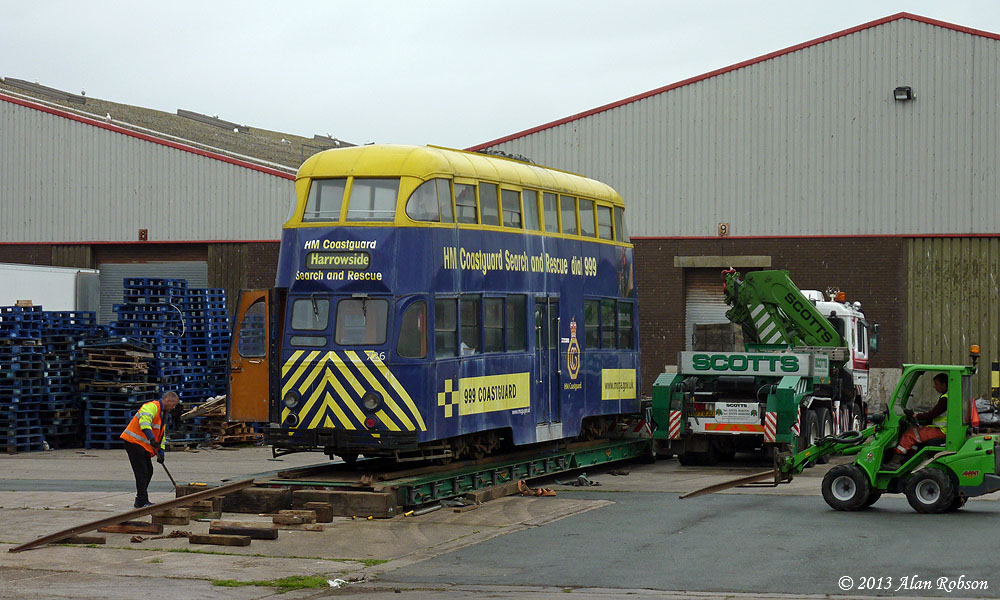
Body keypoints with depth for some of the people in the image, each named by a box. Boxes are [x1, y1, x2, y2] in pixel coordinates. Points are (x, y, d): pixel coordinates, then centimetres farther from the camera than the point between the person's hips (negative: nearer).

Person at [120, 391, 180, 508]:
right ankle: (142, 502, -12)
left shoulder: (162, 413, 20)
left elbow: (161, 435, 24)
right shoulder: (152, 406, -14)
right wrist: (151, 438, -41)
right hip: (134, 442, -10)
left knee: (148, 472, 12)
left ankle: (140, 500, 20)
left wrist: (160, 452, 15)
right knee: (142, 472, -12)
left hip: (144, 445, 10)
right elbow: (144, 420, -32)